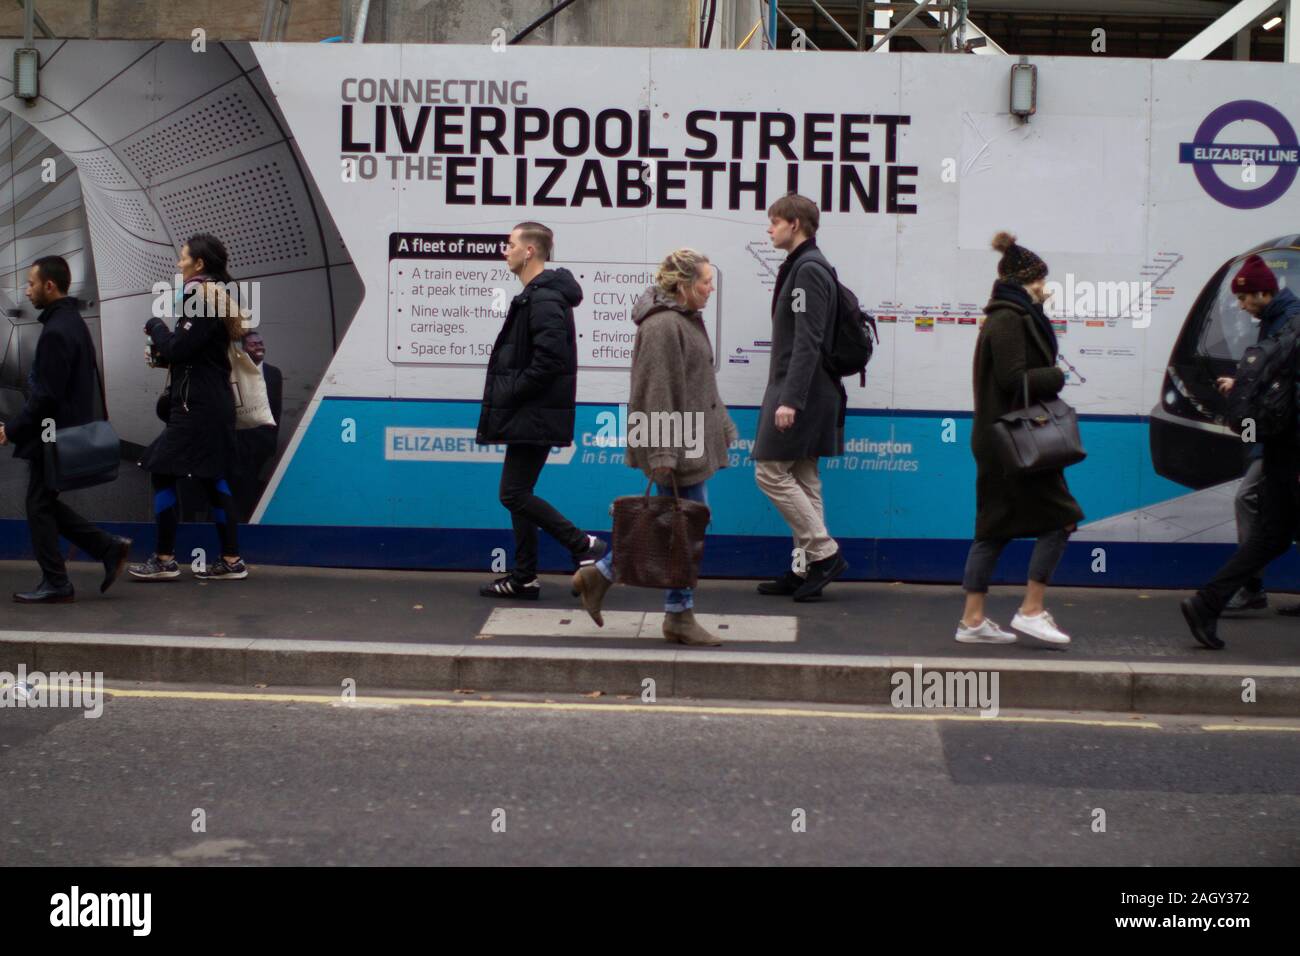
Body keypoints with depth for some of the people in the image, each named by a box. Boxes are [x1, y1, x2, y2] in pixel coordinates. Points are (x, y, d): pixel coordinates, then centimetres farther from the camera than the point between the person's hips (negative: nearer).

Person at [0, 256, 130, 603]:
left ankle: (55, 584, 7)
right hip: (70, 429, 10)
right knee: (45, 503, 16)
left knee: (40, 506, 1)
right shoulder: (73, 322, 12)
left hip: (53, 435, -10)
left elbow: (46, 395, -23)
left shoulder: (56, 331, -20)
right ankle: (109, 547, 12)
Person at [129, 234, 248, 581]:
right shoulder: (218, 298, 17)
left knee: (163, 472, -6)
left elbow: (177, 349, -17)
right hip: (213, 401, 10)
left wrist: (156, 326, -1)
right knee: (213, 479, 10)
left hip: (197, 406, -10)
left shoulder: (202, 298, -13)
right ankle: (231, 560, 11)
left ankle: (164, 559, -3)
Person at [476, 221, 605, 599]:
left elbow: (550, 359, -26)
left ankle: (584, 546, -3)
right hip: (530, 415, 11)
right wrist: (505, 396, 11)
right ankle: (523, 579, 18)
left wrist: (509, 393, -17)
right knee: (518, 495, 12)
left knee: (514, 494, -8)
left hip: (536, 416, -11)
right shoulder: (536, 295, 16)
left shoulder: (544, 299, -17)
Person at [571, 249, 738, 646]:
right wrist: (661, 451, -23)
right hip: (675, 444, -10)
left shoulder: (687, 319, 14)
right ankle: (679, 616, 11)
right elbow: (657, 393, -22)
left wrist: (722, 428, 24)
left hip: (692, 440, 10)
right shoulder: (663, 326, -19)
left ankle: (599, 575, 23)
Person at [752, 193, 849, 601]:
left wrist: (791, 399, -25)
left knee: (771, 471, -6)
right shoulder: (802, 266, 17)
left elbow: (808, 342, -22)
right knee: (802, 478, 10)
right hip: (805, 393, 10)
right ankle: (806, 568, 13)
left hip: (800, 390, -10)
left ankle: (824, 553, -4)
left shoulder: (809, 270, -15)